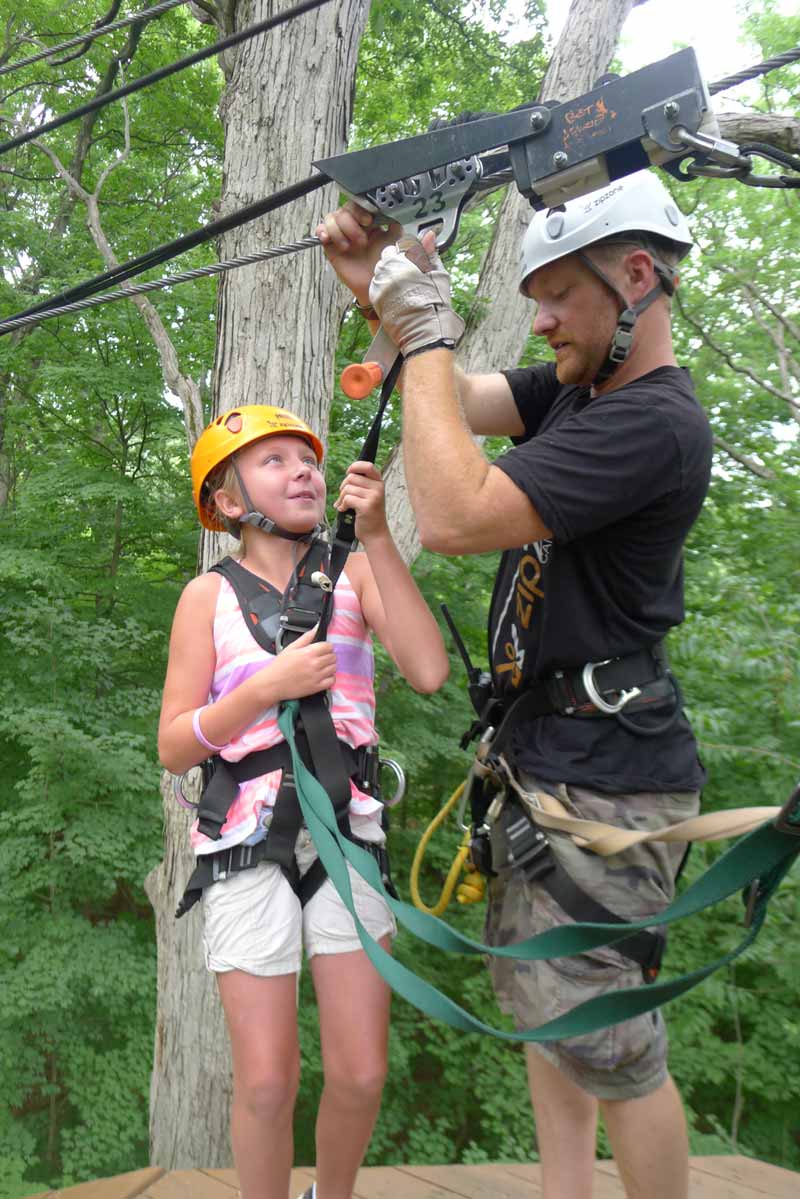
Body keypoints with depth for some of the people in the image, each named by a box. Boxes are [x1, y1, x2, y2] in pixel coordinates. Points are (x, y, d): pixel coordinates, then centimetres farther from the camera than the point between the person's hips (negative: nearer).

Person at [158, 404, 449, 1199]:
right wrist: (267, 687, -16)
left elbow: (428, 672, -13)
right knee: (266, 1082, 3)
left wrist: (377, 539, -15)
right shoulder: (210, 595, 1)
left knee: (361, 1074, 6)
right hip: (247, 843, -1)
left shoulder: (353, 573, 3)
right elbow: (174, 748, -1)